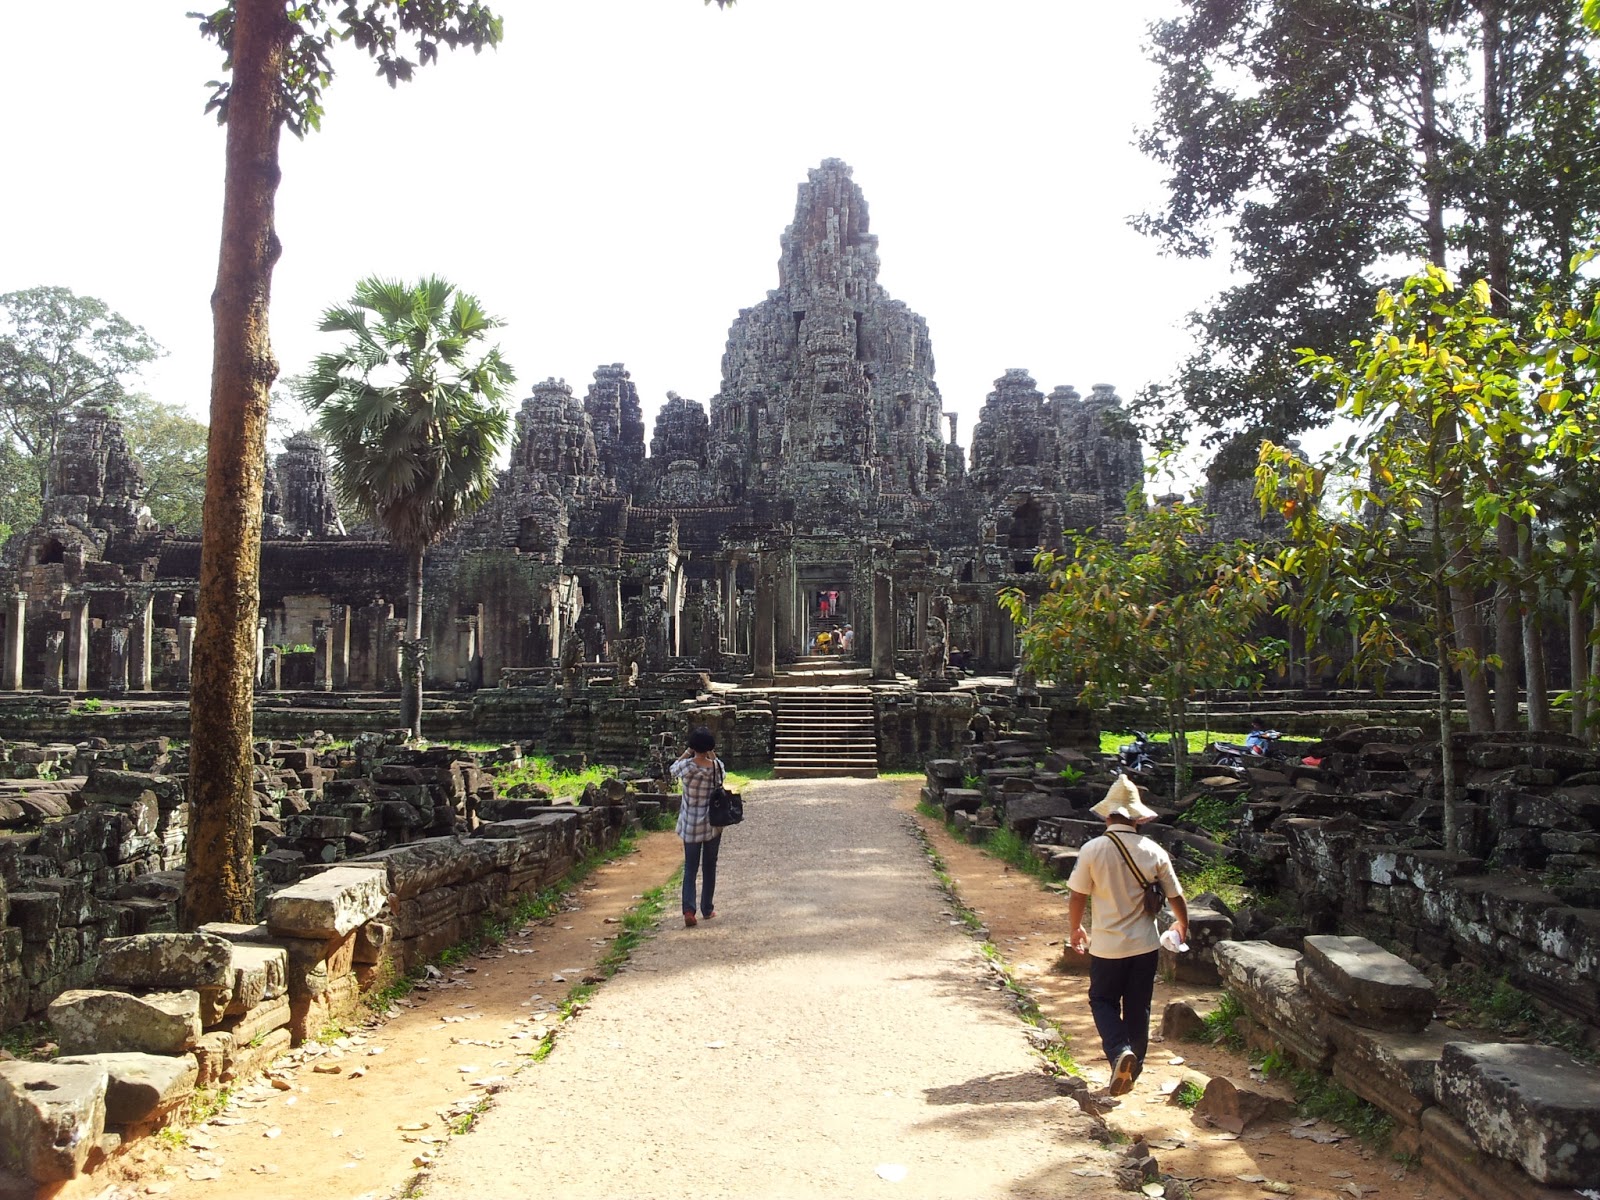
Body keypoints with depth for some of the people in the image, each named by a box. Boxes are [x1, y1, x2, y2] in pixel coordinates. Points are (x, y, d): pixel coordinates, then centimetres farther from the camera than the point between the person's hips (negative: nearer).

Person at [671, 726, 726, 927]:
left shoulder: (687, 766, -16)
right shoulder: (717, 767, -10)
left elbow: (673, 769, 8)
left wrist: (688, 752, 11)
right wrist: (711, 755, 15)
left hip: (690, 826, -1)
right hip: (713, 825, 1)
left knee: (690, 869, 7)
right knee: (709, 868, 15)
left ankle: (689, 909, -9)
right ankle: (707, 909, 22)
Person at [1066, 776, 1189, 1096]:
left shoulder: (1093, 849, -14)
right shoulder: (1154, 852, -7)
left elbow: (1077, 897, -8)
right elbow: (1176, 898, 2)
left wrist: (1075, 929, 10)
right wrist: (1182, 926, 23)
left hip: (1107, 945, -2)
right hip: (1144, 944, 2)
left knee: (1103, 1000, 14)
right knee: (1138, 1006, 17)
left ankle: (1119, 1052, -8)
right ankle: (1135, 1065, 27)